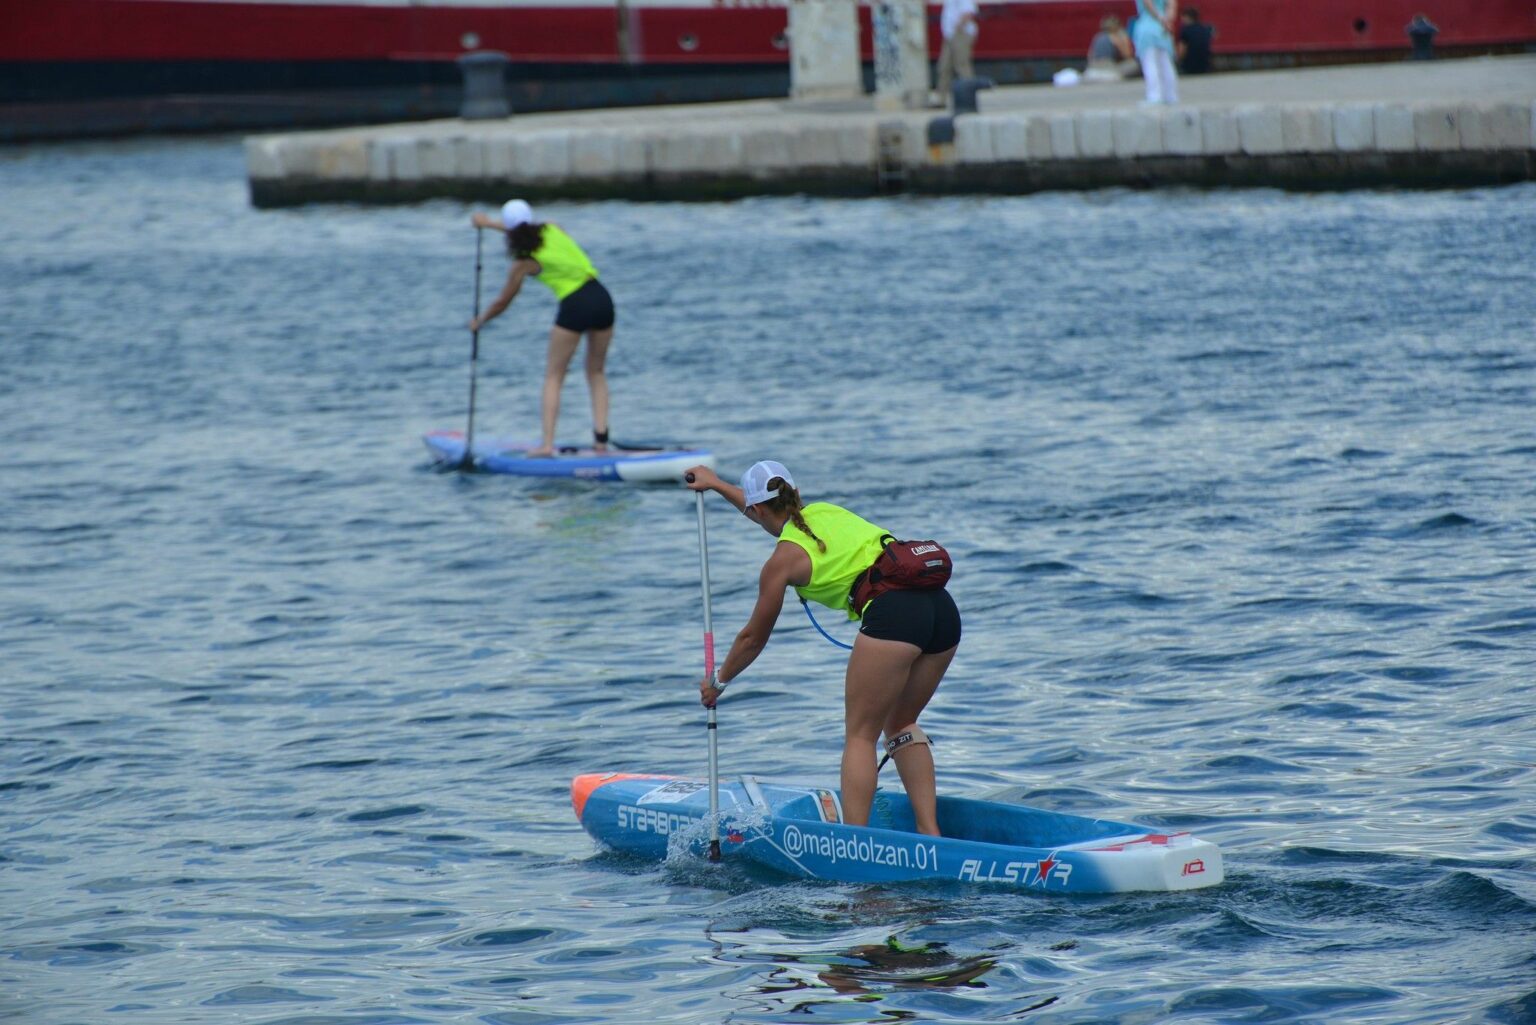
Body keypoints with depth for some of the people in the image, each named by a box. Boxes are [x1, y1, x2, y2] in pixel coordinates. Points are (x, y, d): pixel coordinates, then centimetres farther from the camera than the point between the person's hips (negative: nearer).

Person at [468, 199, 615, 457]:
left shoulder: (524, 263, -1)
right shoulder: (552, 229, 11)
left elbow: (502, 302, 12)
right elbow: (526, 229, 36)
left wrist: (479, 321, 31)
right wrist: (489, 222, 47)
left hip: (575, 307, -5)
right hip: (602, 298, 5)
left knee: (553, 376, 6)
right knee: (596, 372, 17)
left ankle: (547, 443, -5)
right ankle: (601, 437, 5)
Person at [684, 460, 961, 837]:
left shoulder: (783, 560, 7)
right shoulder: (825, 511, 26)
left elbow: (753, 638, 19)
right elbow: (777, 511, 51)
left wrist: (718, 682, 36)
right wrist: (717, 484, 64)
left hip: (891, 615, -8)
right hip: (943, 607, 8)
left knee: (860, 735, 1)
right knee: (901, 724, 21)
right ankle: (930, 832, 12)